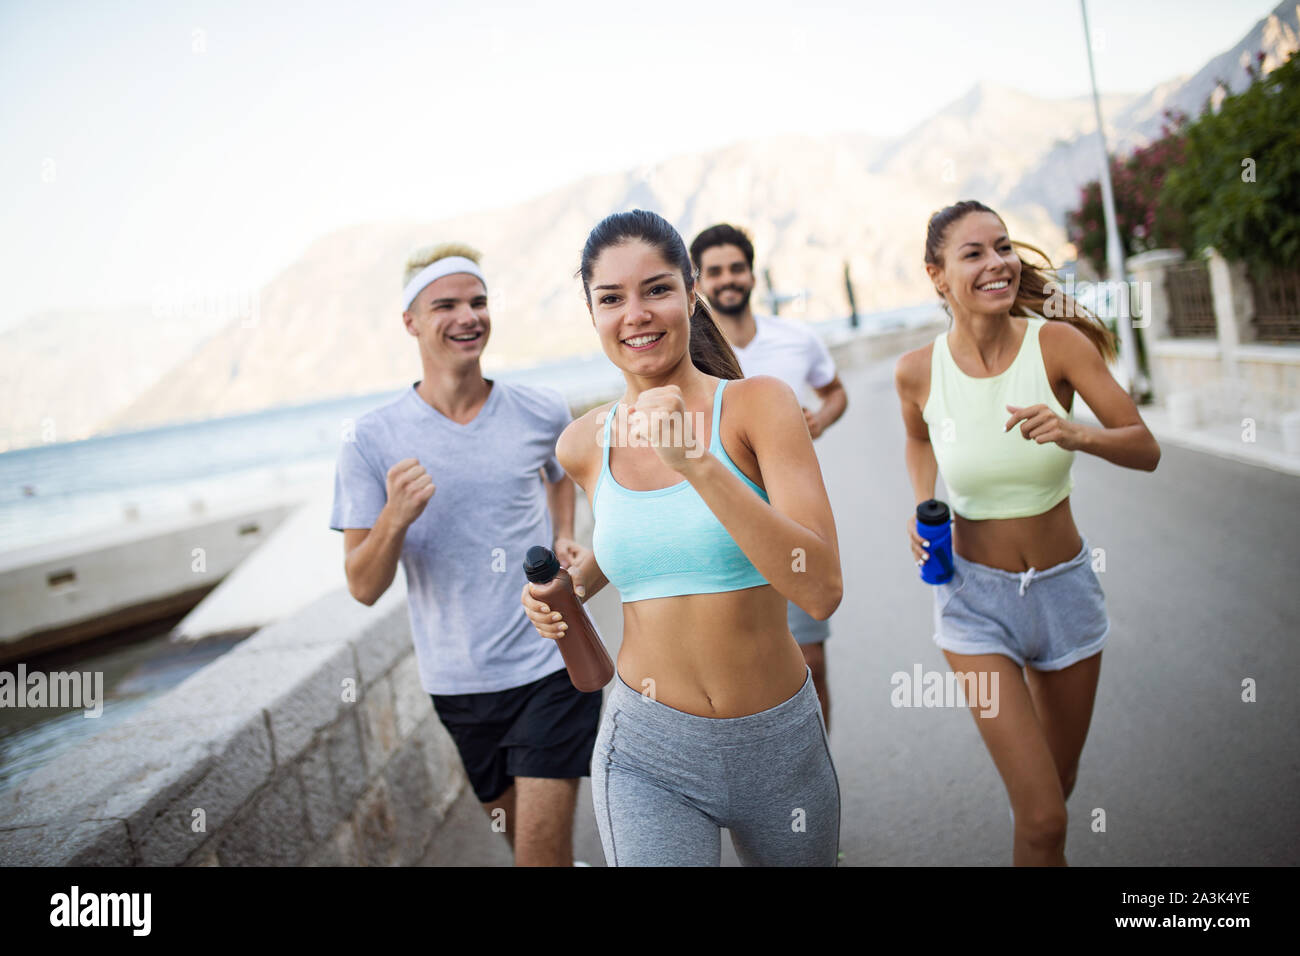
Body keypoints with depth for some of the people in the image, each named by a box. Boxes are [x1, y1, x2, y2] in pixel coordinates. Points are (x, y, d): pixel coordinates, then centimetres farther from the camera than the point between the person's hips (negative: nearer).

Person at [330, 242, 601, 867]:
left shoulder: (542, 413, -3)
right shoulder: (372, 441, -7)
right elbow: (363, 588, -8)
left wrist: (563, 540, 4)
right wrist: (395, 518, -26)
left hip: (551, 663, -1)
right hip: (457, 681, 1)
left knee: (541, 851, -4)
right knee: (514, 830, 21)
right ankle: (571, 859, 50)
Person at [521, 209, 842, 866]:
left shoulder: (756, 403, -13)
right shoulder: (583, 445, -2)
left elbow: (822, 590, -24)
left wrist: (697, 462, -31)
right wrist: (571, 586, 2)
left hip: (778, 742, -1)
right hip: (647, 758, 1)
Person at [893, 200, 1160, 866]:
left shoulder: (1057, 343, -13)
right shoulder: (918, 371, -11)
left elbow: (1146, 450, -11)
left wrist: (1075, 434, -30)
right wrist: (923, 509, -5)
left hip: (1065, 586, 2)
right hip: (975, 594, -1)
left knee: (1058, 782, 22)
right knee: (1042, 819, -9)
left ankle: (1034, 846, 54)